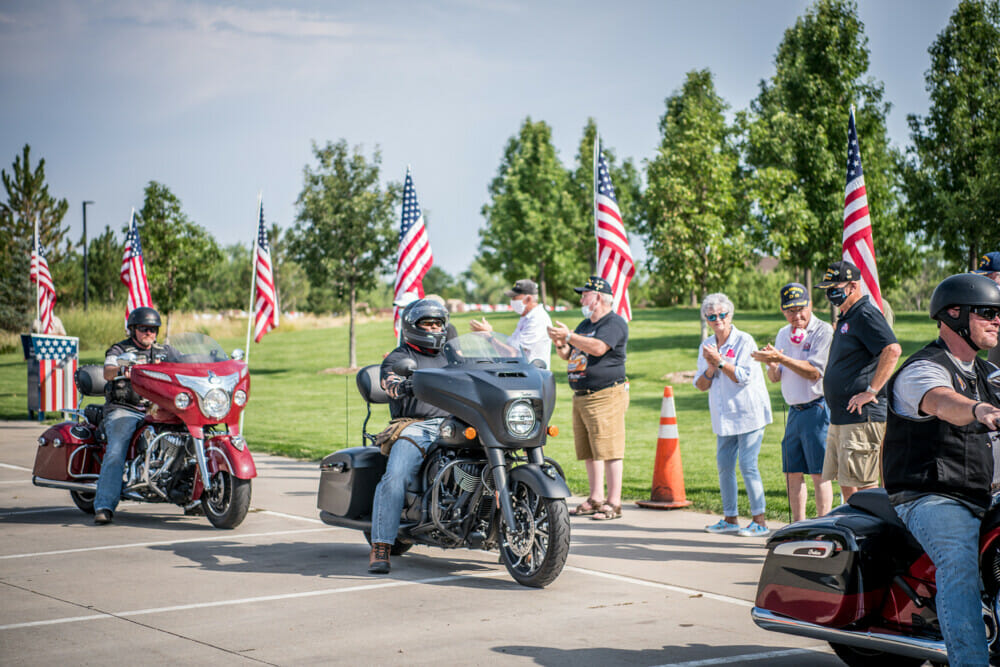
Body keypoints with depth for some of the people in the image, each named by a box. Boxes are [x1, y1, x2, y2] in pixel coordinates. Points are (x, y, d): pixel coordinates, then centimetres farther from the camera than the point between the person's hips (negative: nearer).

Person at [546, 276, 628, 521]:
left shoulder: (615, 323, -7)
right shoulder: (585, 324, 22)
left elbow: (599, 347, -24)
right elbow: (569, 356, 26)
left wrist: (569, 336, -21)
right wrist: (560, 345, 4)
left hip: (606, 395, -9)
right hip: (581, 397, 9)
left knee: (609, 450, -10)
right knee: (590, 452, 11)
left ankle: (614, 502, -9)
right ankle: (596, 498, 19)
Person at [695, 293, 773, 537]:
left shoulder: (744, 341, -7)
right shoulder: (706, 346, 12)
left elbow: (745, 377, -16)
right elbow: (701, 385, 10)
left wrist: (720, 362, -18)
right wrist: (710, 369, -9)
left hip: (749, 414, -7)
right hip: (724, 416, 7)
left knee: (748, 466, -10)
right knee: (724, 465, 8)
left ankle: (760, 521, -4)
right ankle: (730, 518, 18)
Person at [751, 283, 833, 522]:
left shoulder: (823, 331, -9)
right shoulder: (783, 334, 14)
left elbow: (814, 372, -18)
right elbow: (775, 377, 15)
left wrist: (781, 358, -22)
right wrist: (771, 363, -8)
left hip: (817, 409, -7)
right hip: (794, 410, 7)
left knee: (819, 472, -7)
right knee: (792, 472, 9)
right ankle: (798, 526, 17)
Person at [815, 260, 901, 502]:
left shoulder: (866, 314, -13)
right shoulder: (845, 318, 19)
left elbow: (892, 350, -26)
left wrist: (871, 391, -23)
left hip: (861, 417, -10)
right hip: (840, 418, 10)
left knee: (861, 486, -8)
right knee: (845, 483, 13)